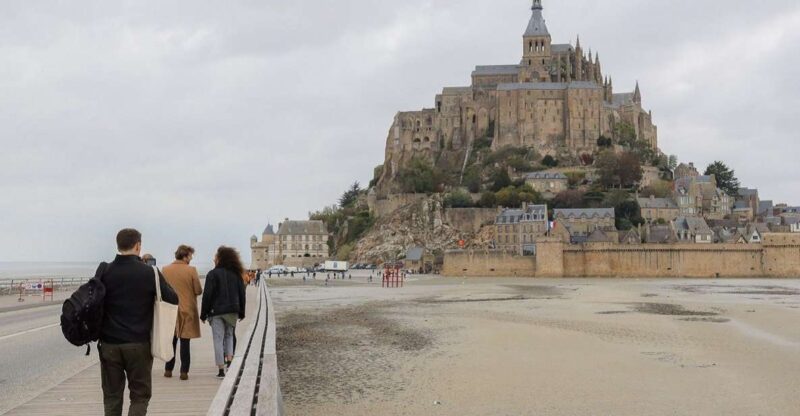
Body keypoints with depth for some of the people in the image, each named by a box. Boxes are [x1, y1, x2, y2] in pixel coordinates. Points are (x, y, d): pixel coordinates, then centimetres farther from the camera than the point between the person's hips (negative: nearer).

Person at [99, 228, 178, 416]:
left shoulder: (105, 272, -1)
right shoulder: (149, 272, -7)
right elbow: (173, 299, -3)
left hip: (109, 344, 2)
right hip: (139, 344, -2)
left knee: (112, 396, 11)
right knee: (140, 395, 6)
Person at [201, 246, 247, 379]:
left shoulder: (213, 274, -8)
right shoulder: (236, 274, 7)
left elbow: (207, 295, -10)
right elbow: (242, 294, 9)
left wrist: (203, 314, -4)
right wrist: (241, 312, 16)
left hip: (216, 311, -4)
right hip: (232, 310, 4)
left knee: (218, 339, 0)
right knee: (229, 335, 20)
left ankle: (221, 370, -1)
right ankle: (229, 359, 2)